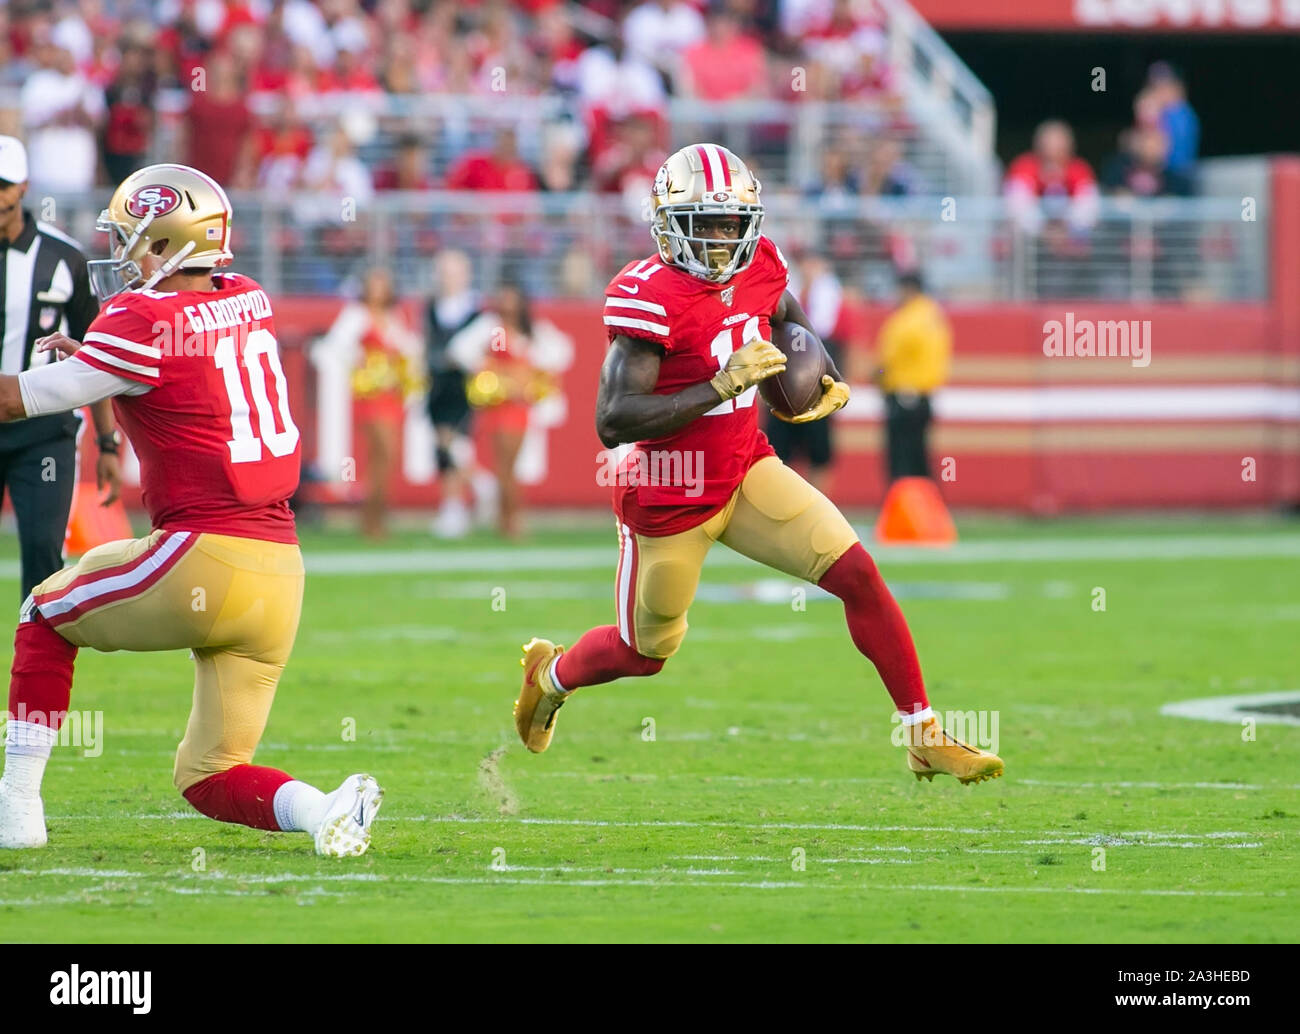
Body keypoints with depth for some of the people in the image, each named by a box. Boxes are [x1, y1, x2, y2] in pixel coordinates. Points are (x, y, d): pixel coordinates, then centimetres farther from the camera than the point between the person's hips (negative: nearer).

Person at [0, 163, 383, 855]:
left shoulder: (145, 322, -10)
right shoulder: (249, 303, 12)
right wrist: (92, 357, 31)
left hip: (205, 557, -7)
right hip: (280, 570, 7)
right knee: (209, 776, 14)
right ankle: (325, 810, -13)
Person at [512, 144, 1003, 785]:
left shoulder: (760, 268, -6)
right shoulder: (650, 296, -27)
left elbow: (789, 315, 20)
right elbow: (613, 422, -33)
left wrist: (825, 382, 0)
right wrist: (723, 386, -36)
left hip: (746, 472, 5)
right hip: (669, 501, -5)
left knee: (857, 575, -8)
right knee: (646, 653, 15)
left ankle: (925, 738, 0)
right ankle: (552, 673, 49)